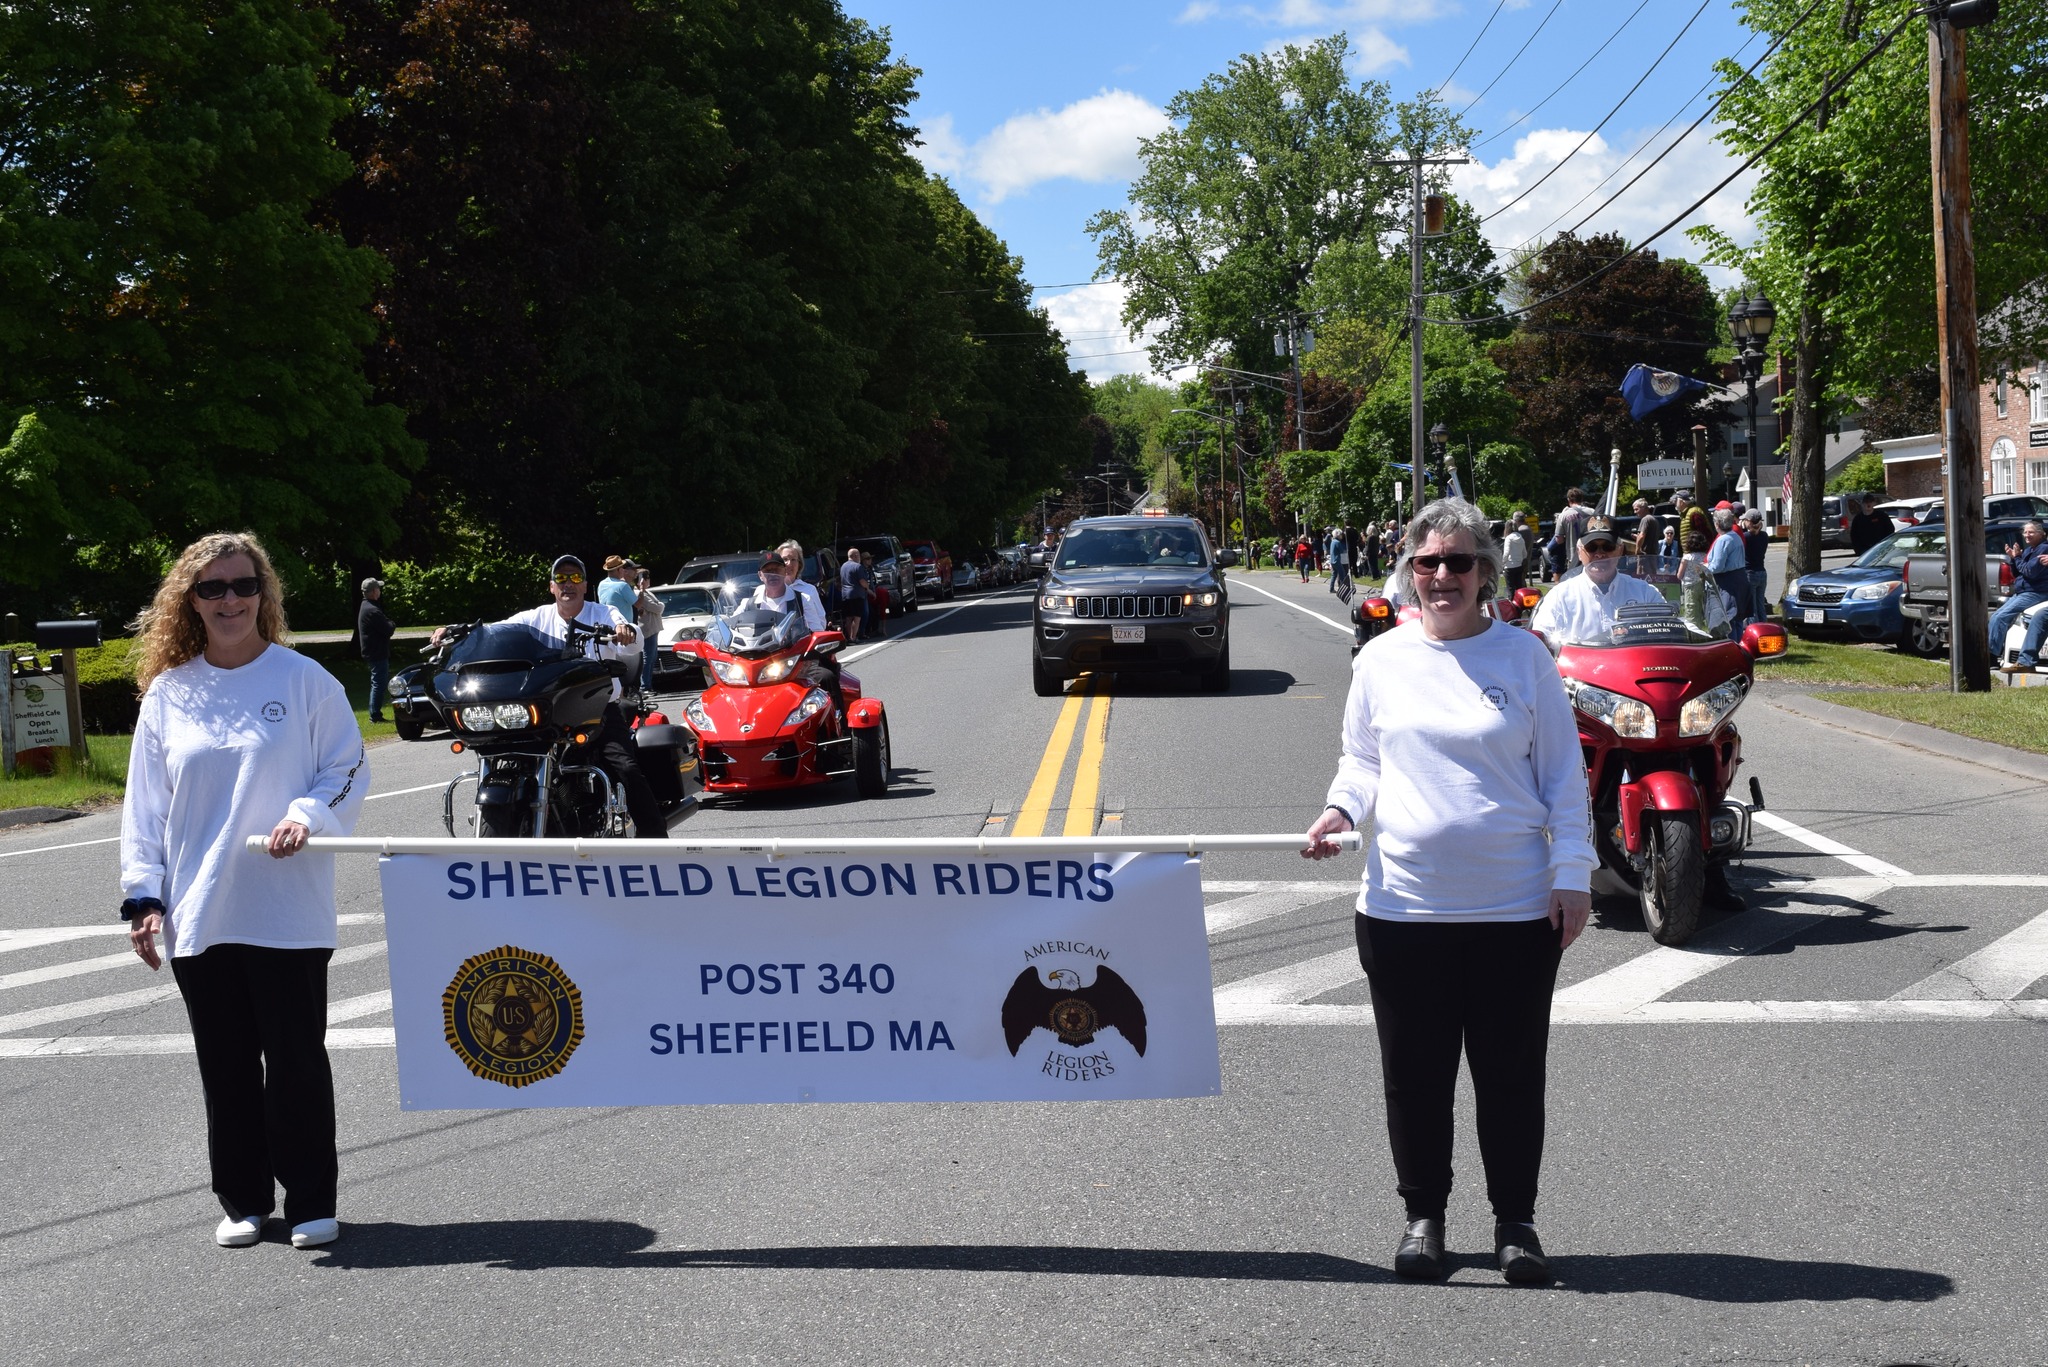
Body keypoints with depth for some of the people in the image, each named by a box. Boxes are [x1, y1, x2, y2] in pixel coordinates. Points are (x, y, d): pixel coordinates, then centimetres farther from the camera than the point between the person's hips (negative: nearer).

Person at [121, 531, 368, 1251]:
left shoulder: (304, 679, -1)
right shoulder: (168, 692, 7)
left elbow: (349, 770, 2)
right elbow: (144, 804, 9)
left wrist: (308, 815, -17)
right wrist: (143, 895, 2)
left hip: (289, 913, -3)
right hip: (199, 917, 3)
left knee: (297, 1060, 1)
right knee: (226, 1067, 10)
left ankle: (311, 1203, 13)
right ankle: (243, 1200, 22)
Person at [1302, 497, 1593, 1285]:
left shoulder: (1523, 656, 2)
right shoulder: (1382, 659, 5)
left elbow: (1564, 775, 4)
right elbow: (1361, 759, 14)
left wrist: (1572, 874, -1)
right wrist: (1341, 808, -8)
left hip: (1515, 908, -1)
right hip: (1403, 904, 1)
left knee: (1511, 1073, 7)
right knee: (1415, 1073, 8)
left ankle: (1516, 1220, 21)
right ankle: (1423, 1215, 23)